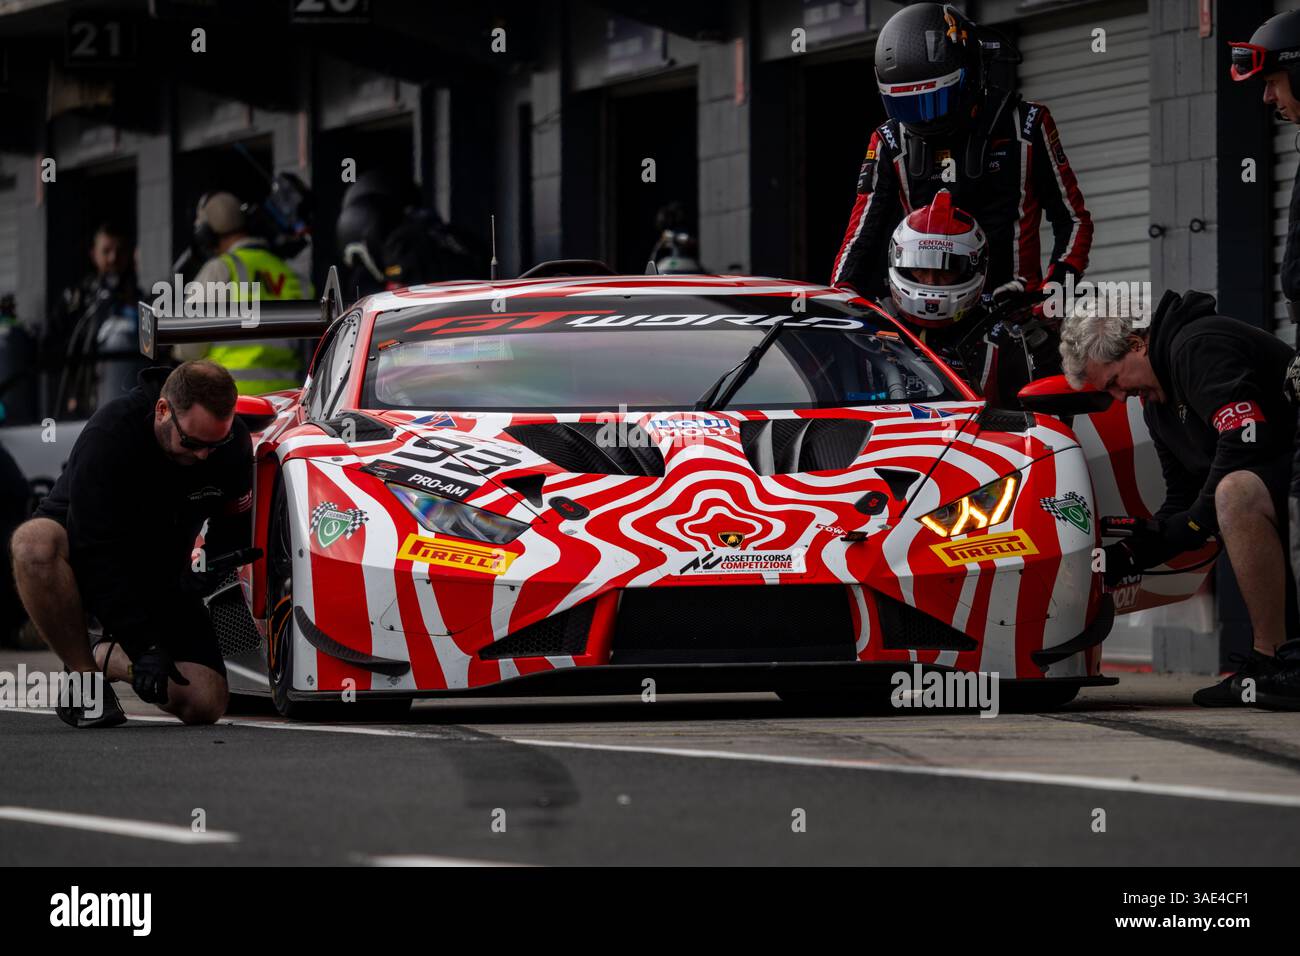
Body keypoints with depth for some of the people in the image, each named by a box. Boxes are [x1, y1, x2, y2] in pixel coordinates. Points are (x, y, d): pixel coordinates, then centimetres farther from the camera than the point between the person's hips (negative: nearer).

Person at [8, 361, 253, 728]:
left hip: (159, 577, 4)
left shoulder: (234, 444, -15)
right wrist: (143, 646, -35)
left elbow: (233, 532, 4)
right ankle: (84, 676, -23)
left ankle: (103, 656, 13)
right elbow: (98, 551, -31)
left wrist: (209, 566, -16)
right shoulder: (106, 436, -30)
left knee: (205, 705, -17)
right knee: (34, 541, -42)